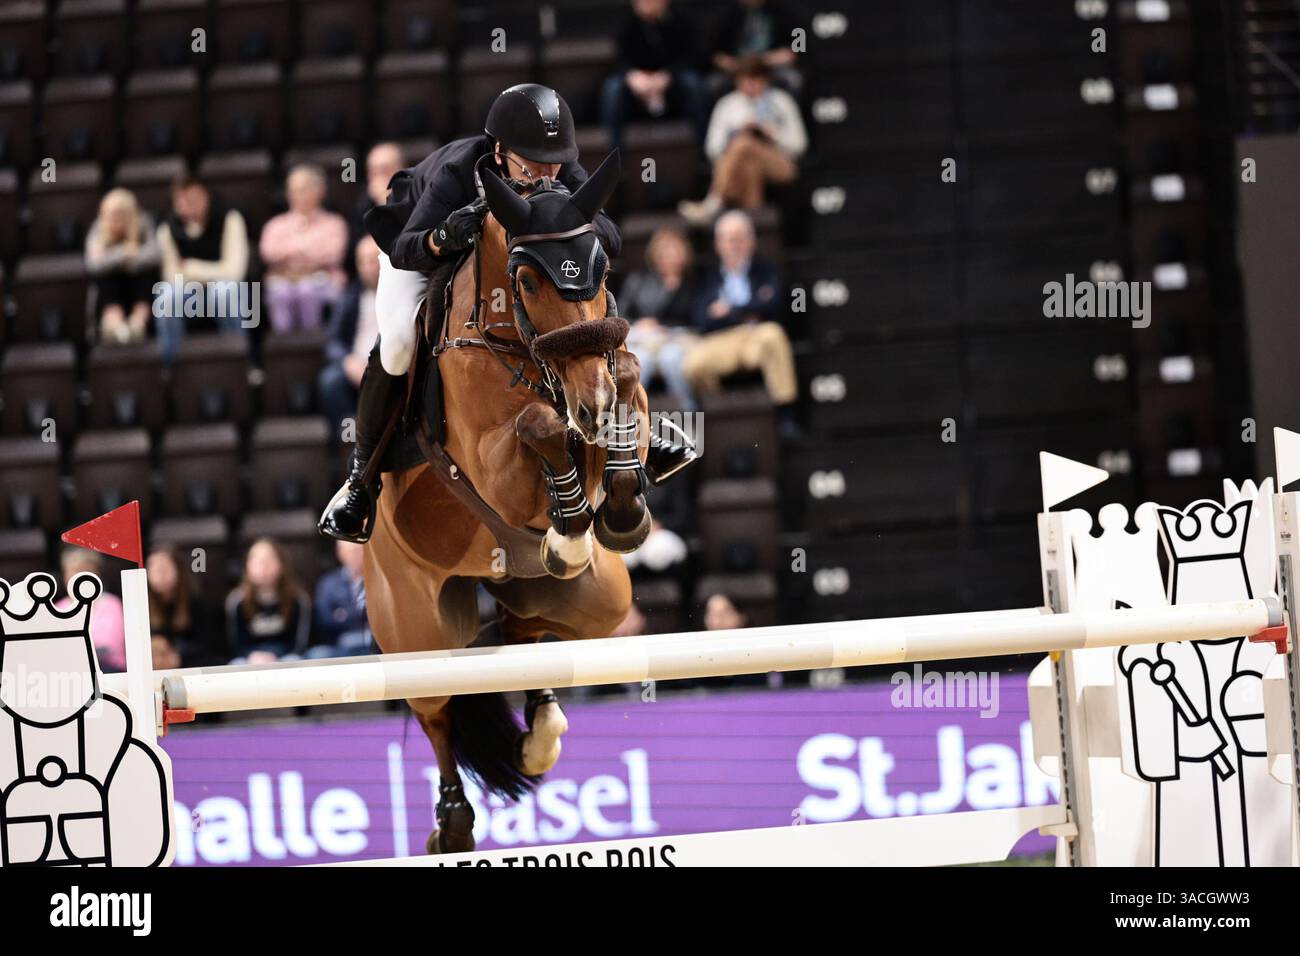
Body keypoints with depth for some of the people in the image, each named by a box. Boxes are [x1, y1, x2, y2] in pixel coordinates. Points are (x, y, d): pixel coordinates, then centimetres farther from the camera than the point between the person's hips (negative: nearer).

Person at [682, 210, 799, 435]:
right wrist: (747, 313, -5)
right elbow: (703, 322, 3)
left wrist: (731, 310, -5)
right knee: (694, 365, -34)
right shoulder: (709, 278, 16)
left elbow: (775, 304, -2)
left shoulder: (765, 270, 16)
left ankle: (786, 414, -31)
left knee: (772, 333, -37)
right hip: (719, 344, 0)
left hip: (757, 337, 0)